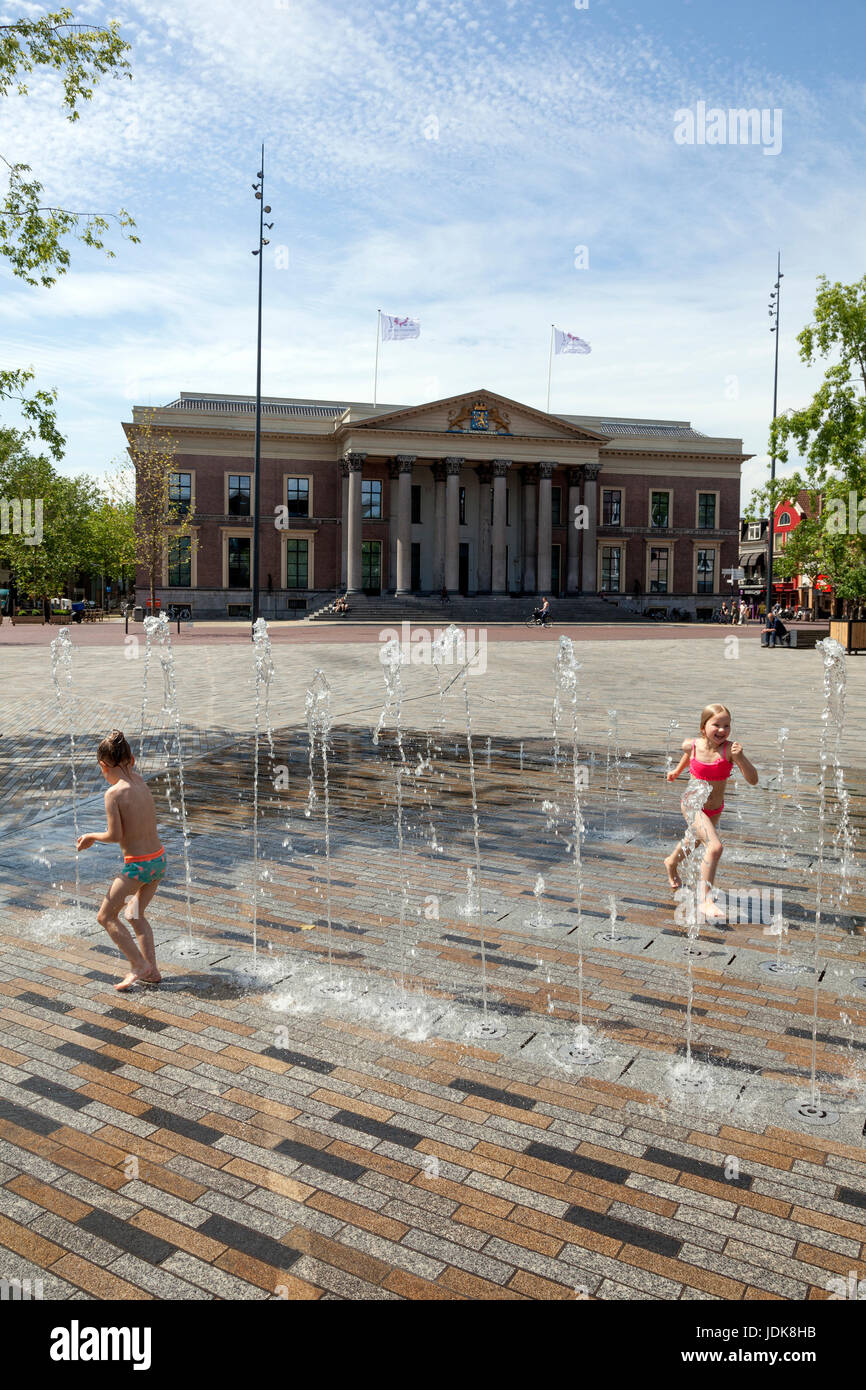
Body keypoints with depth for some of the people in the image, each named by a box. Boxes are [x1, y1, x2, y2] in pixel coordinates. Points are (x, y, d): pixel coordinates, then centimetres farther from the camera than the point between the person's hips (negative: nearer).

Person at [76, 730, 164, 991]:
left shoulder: (113, 793, -16)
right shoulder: (140, 782, 4)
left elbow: (115, 836, -15)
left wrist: (91, 837, 0)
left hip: (137, 865, -7)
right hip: (159, 859, 7)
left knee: (106, 917, 11)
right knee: (135, 915, 24)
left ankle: (139, 965, 9)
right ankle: (151, 971, 23)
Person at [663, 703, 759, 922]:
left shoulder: (729, 749, -20)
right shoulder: (692, 745, -16)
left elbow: (753, 780, -27)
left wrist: (740, 758, -41)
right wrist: (678, 770, 21)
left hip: (715, 809, 3)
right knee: (715, 847, -26)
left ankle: (672, 862, 62)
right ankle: (704, 900, -21)